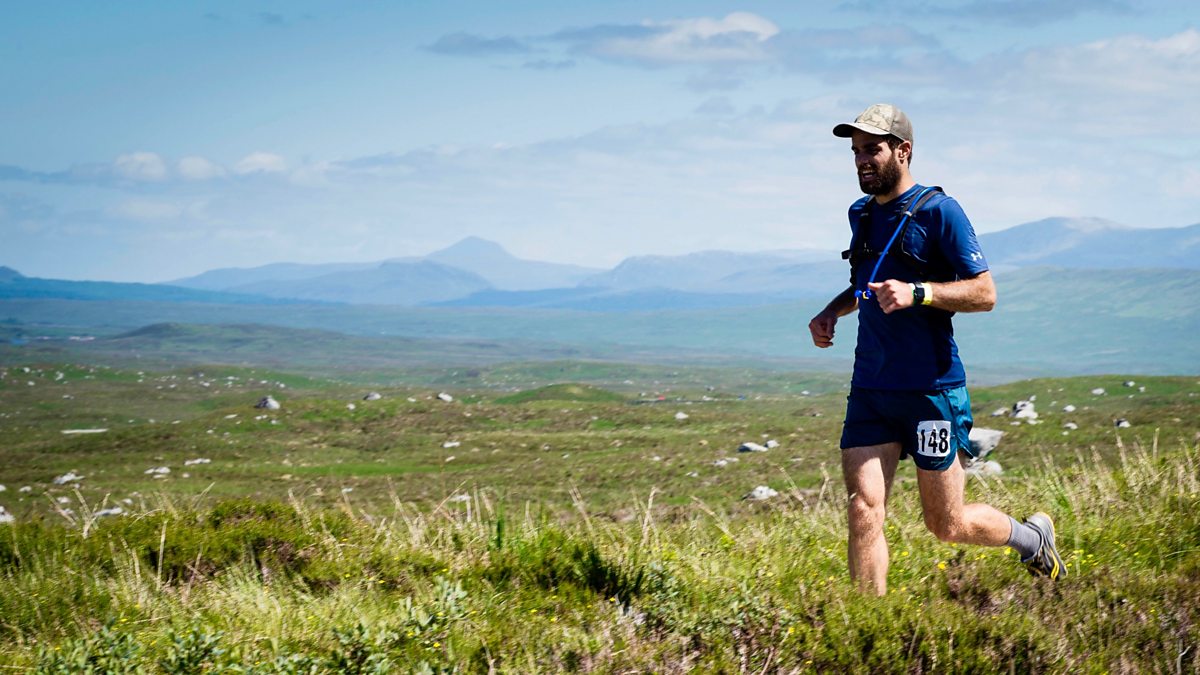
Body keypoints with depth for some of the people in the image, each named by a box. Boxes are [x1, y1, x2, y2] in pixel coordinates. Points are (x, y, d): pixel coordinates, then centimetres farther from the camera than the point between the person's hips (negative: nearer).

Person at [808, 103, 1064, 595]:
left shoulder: (938, 211, -8)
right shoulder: (862, 214, 13)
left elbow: (985, 293, -12)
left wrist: (916, 293, -26)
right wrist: (833, 310, 11)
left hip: (931, 389, -6)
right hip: (870, 390, 6)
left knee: (947, 526, 5)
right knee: (863, 509, -9)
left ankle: (1033, 539, 34)